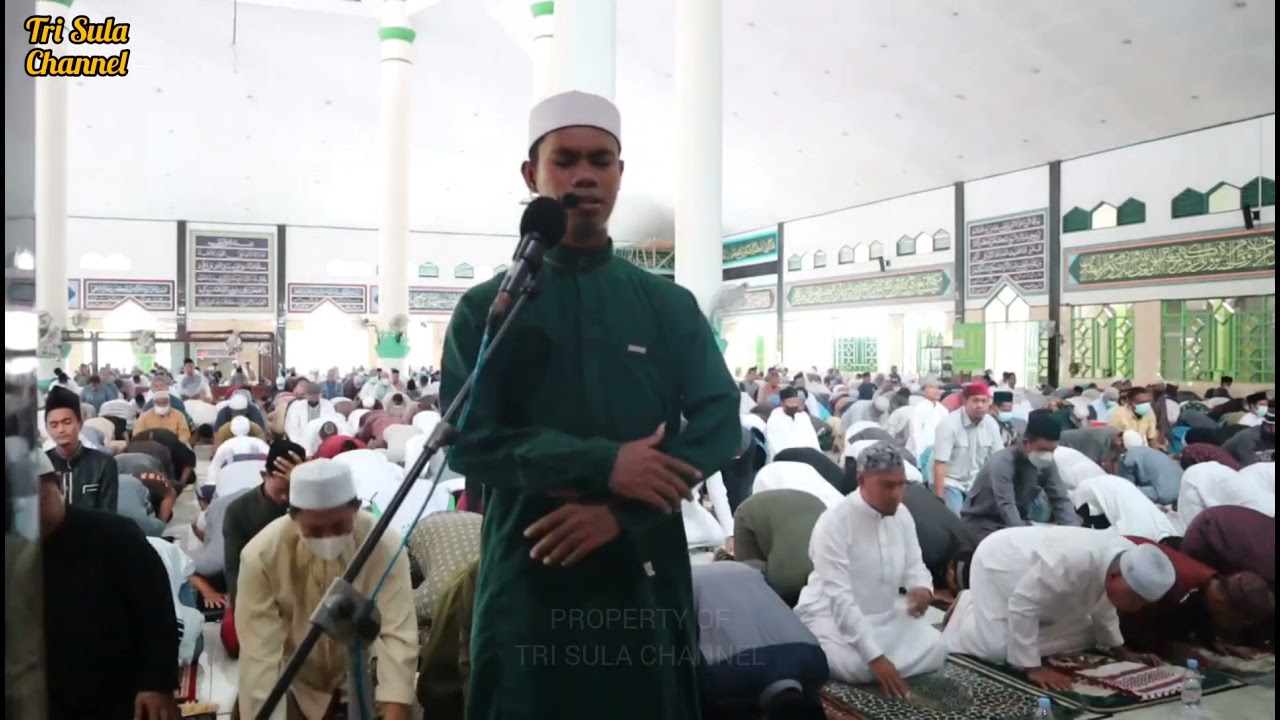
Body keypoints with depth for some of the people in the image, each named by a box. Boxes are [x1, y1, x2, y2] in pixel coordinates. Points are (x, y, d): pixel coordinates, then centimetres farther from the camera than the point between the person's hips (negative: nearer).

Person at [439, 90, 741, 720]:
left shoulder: (670, 306, 7)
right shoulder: (486, 309, 2)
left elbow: (720, 426, -2)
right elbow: (467, 440, -7)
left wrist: (622, 511, -16)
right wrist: (602, 465, -20)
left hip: (647, 576, 2)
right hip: (529, 579, -1)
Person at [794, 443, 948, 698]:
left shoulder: (902, 515, -3)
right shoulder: (834, 523, -25)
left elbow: (913, 565, 9)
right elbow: (840, 598, -30)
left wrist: (922, 587, -18)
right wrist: (876, 656, -35)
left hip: (884, 614, 7)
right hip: (831, 615, -6)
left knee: (935, 650, -10)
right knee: (858, 666, -31)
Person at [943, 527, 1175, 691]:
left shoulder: (1130, 559, -18)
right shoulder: (1073, 562, -44)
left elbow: (1102, 602, 5)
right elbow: (1023, 604, -36)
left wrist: (1120, 650, 4)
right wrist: (1033, 667, -32)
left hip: (1031, 561, 8)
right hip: (998, 562, -8)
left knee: (1084, 636, 3)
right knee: (998, 648, -20)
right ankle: (967, 609, 9)